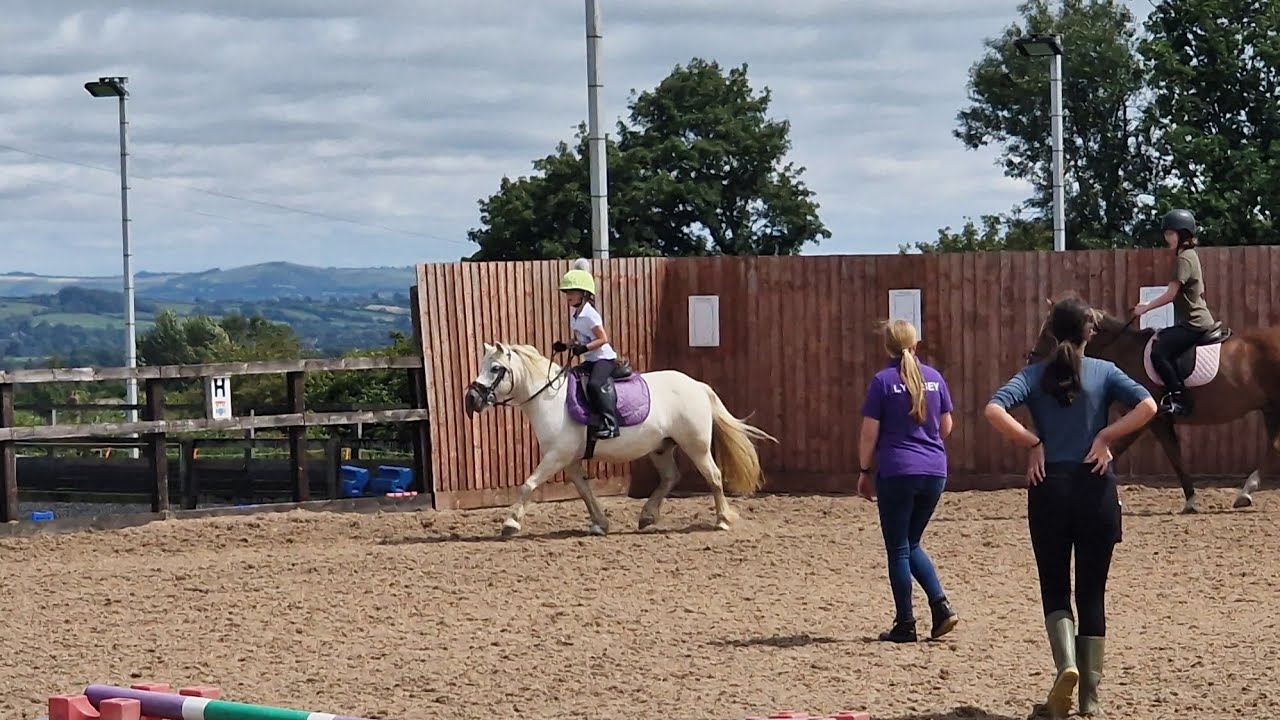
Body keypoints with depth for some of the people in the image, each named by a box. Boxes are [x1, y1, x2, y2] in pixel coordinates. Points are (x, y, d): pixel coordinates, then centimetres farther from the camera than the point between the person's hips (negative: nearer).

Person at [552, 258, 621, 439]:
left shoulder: (590, 315, -17)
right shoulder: (574, 314, 9)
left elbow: (603, 338, -19)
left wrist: (584, 348, -29)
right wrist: (565, 346, 1)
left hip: (604, 357, -10)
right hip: (589, 360, 10)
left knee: (594, 384, -31)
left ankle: (610, 424, -30)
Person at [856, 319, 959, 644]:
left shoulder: (883, 381, -7)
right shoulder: (934, 377, 6)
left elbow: (869, 434, -7)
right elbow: (946, 427, 12)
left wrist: (864, 472, 3)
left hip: (896, 471, -5)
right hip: (935, 471, 5)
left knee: (898, 549, 4)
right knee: (912, 544, 18)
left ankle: (905, 625, 5)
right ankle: (941, 606, 1)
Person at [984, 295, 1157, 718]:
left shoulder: (1036, 375, 2)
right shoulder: (1104, 372, 2)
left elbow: (994, 410, -15)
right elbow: (1147, 405, -14)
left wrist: (1032, 443, -6)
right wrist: (1106, 436, -6)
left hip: (1049, 488, 0)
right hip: (1096, 488, 0)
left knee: (1054, 588, 9)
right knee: (1092, 593, 8)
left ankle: (1066, 664, -17)